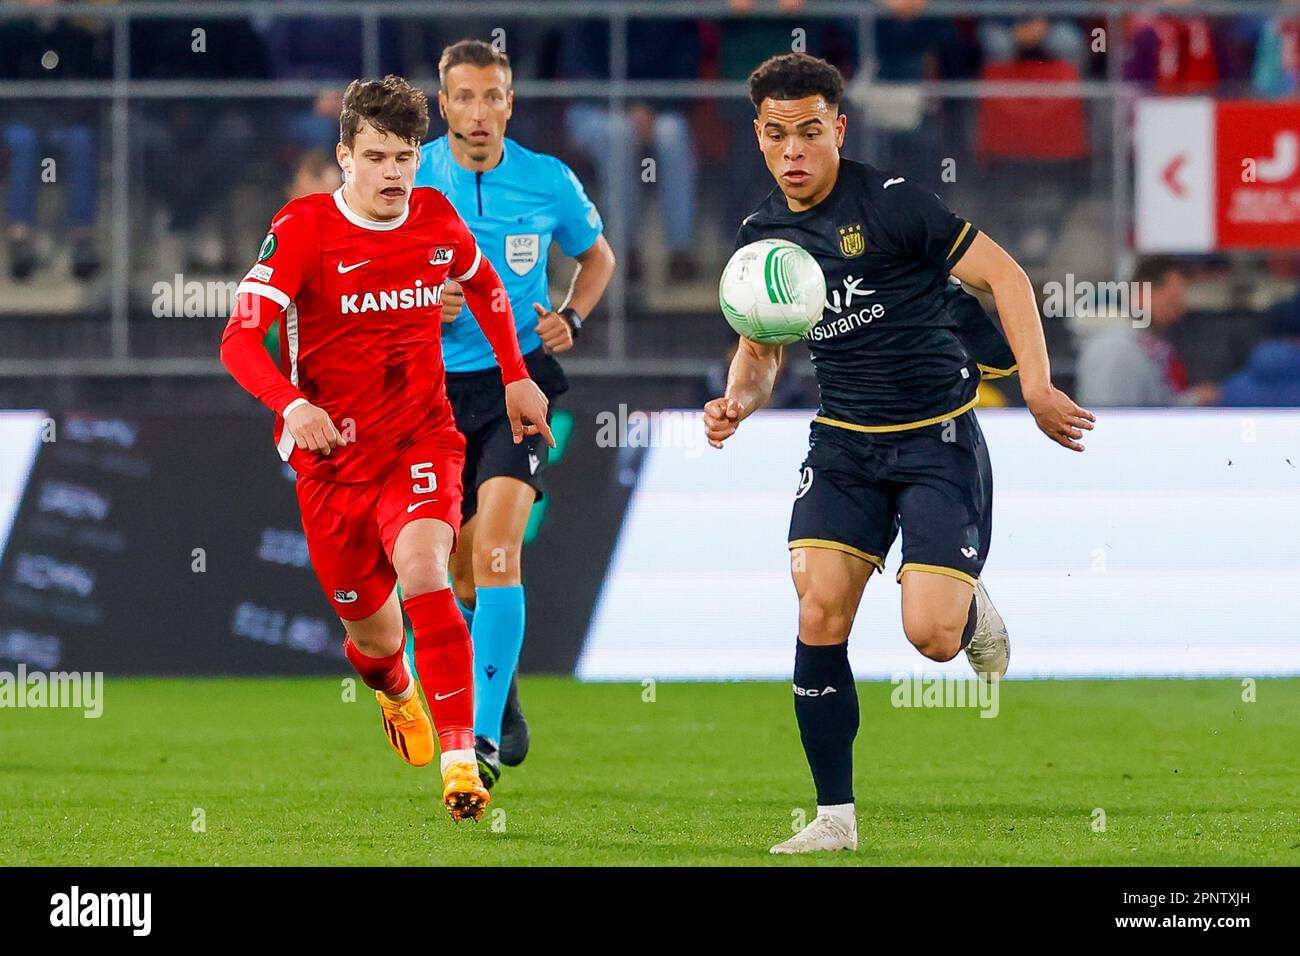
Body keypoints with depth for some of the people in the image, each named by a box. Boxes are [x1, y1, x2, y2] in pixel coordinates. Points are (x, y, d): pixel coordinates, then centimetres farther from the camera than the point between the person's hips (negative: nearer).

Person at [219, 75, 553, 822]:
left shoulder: (438, 221, -2)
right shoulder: (303, 230, -14)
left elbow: (485, 285, 22)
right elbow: (240, 340, -22)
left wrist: (517, 377, 18)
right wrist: (292, 405, -39)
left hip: (421, 445, 1)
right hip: (332, 459, -1)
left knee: (423, 571, -28)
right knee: (372, 634, 10)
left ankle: (460, 759, -33)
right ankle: (397, 694, 50)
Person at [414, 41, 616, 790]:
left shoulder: (549, 183, -3)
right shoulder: (409, 180, -3)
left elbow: (597, 255, 16)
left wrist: (572, 318, -2)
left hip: (516, 382, -2)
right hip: (433, 385, 2)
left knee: (497, 544, -21)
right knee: (466, 571, 11)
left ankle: (485, 737, -25)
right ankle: (505, 704, 38)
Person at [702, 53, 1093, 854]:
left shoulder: (889, 202, -14)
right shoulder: (760, 237, 4)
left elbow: (1003, 275, -11)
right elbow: (761, 347, 19)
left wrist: (1038, 386, -19)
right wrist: (739, 400, -4)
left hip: (939, 438, -5)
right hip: (843, 442, 5)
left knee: (931, 636, -14)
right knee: (819, 611, -13)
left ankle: (973, 609, 27)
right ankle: (836, 817, -2)